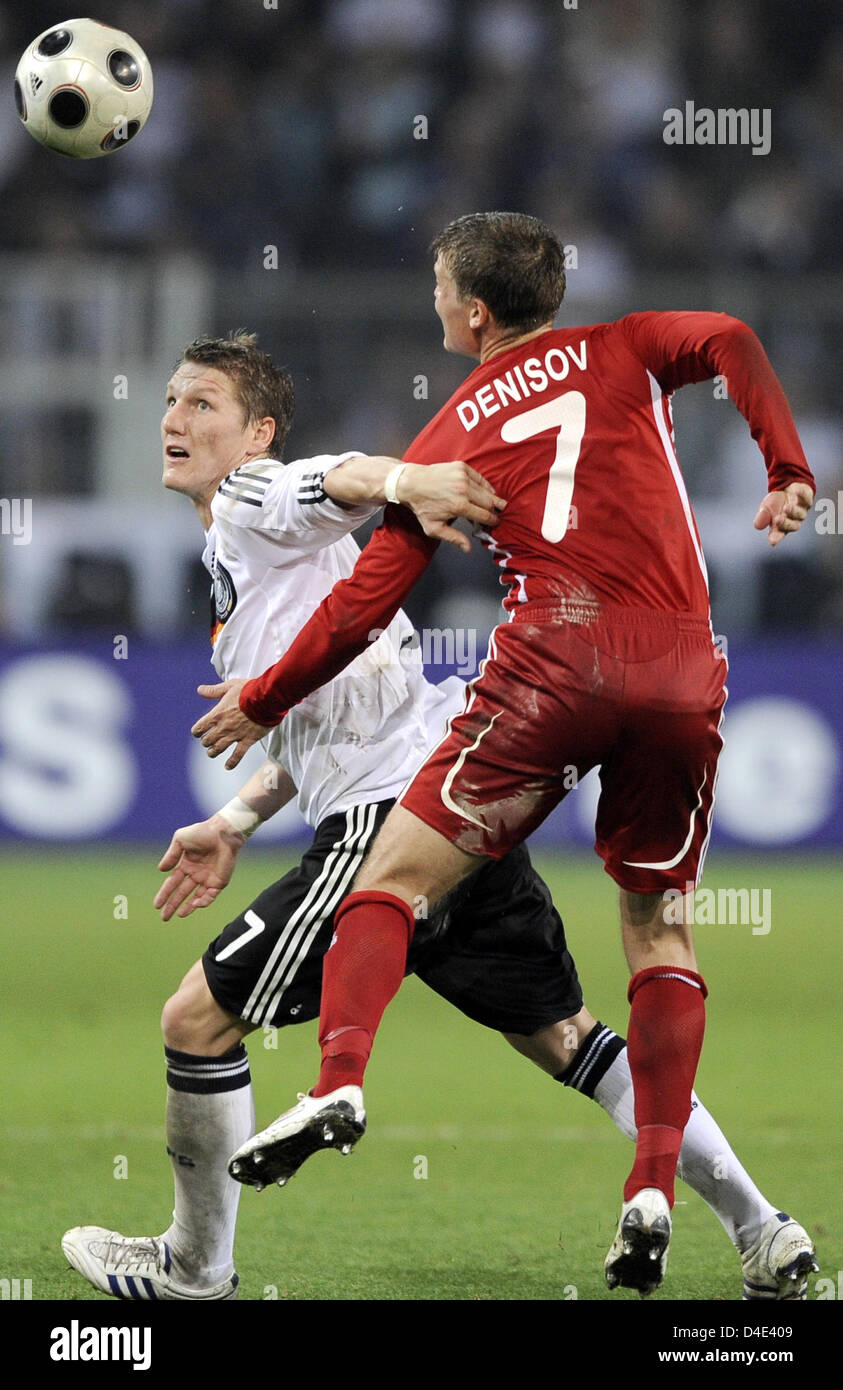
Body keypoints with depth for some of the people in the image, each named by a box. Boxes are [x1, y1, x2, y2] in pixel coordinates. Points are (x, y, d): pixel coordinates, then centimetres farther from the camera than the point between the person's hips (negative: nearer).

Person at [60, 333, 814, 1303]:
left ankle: (195, 1268, 10)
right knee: (563, 1036, 15)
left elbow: (341, 481, -27)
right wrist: (234, 824, 23)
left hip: (396, 817, -10)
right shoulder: (233, 558, 26)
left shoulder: (252, 499, -3)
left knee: (197, 1018, -3)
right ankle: (760, 1232, 12)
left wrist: (403, 481, -49)